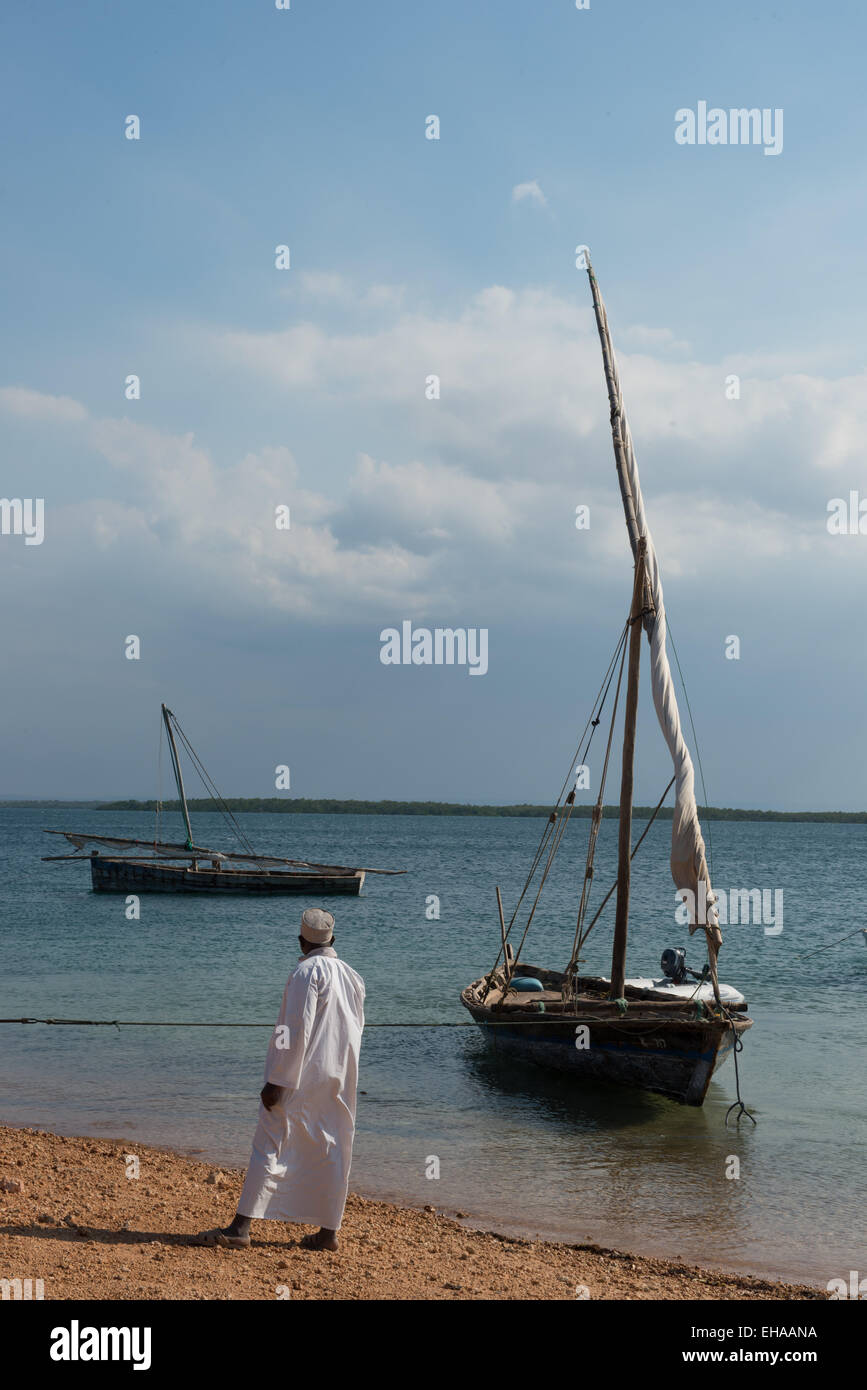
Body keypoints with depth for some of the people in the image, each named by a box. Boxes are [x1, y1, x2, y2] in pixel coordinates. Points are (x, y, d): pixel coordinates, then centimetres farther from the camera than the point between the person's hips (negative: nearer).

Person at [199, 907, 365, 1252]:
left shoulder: (307, 973, -13)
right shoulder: (353, 977, 11)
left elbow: (296, 1032, -18)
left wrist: (276, 1081, -16)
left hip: (301, 1080, -7)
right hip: (341, 1079, 7)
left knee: (270, 1147, -6)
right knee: (332, 1152, 9)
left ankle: (241, 1227, -9)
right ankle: (329, 1232, 12)